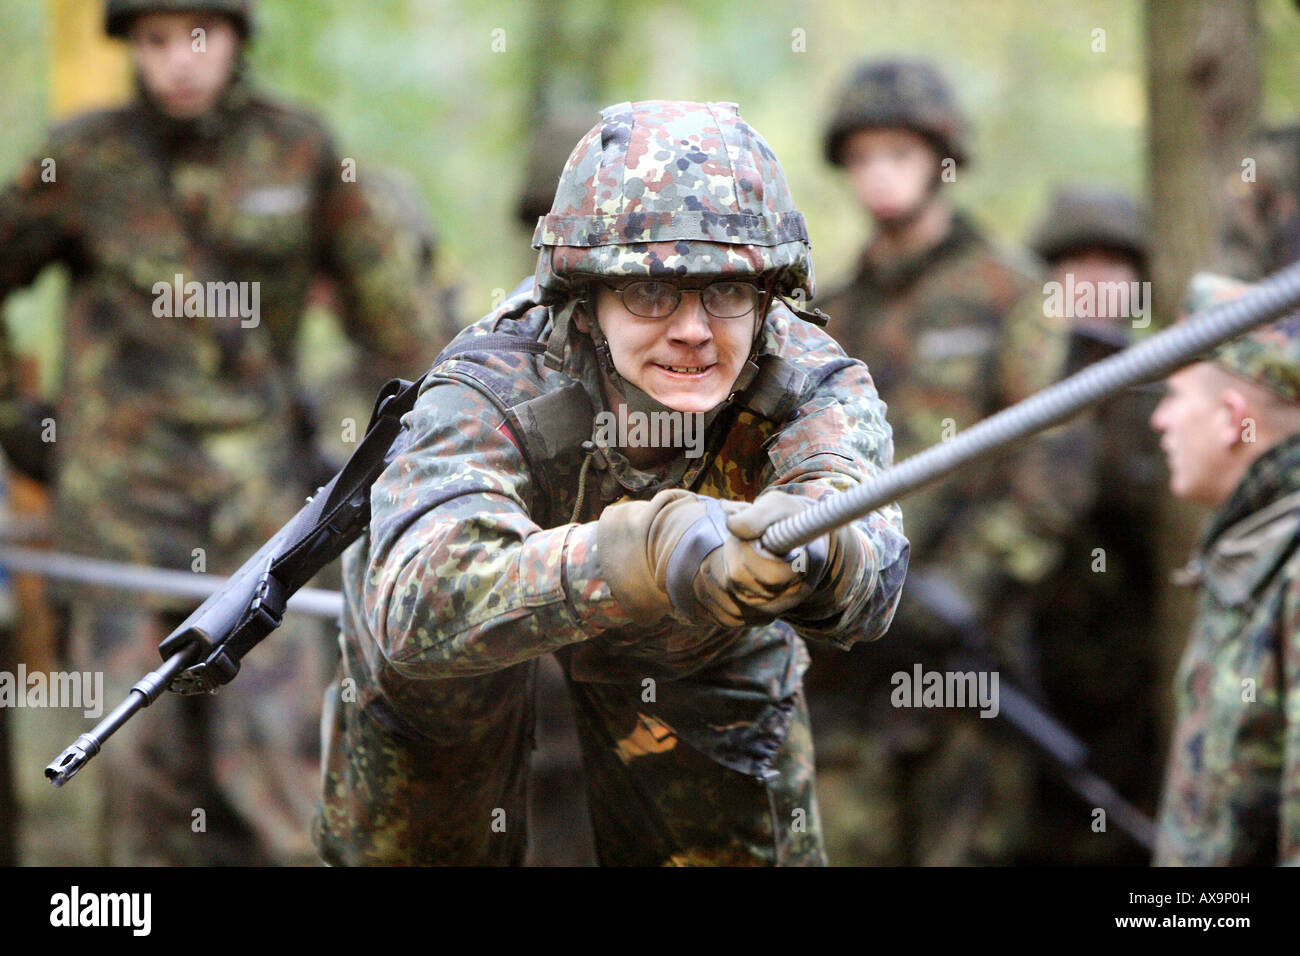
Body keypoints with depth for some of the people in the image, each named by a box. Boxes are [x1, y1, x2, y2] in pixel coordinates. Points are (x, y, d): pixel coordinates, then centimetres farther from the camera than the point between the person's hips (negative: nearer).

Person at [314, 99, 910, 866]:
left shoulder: (814, 388, -35)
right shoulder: (491, 393, -42)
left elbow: (867, 573, -56)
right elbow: (416, 602, -62)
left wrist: (812, 549, -82)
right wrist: (638, 556, -79)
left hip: (700, 653, 2)